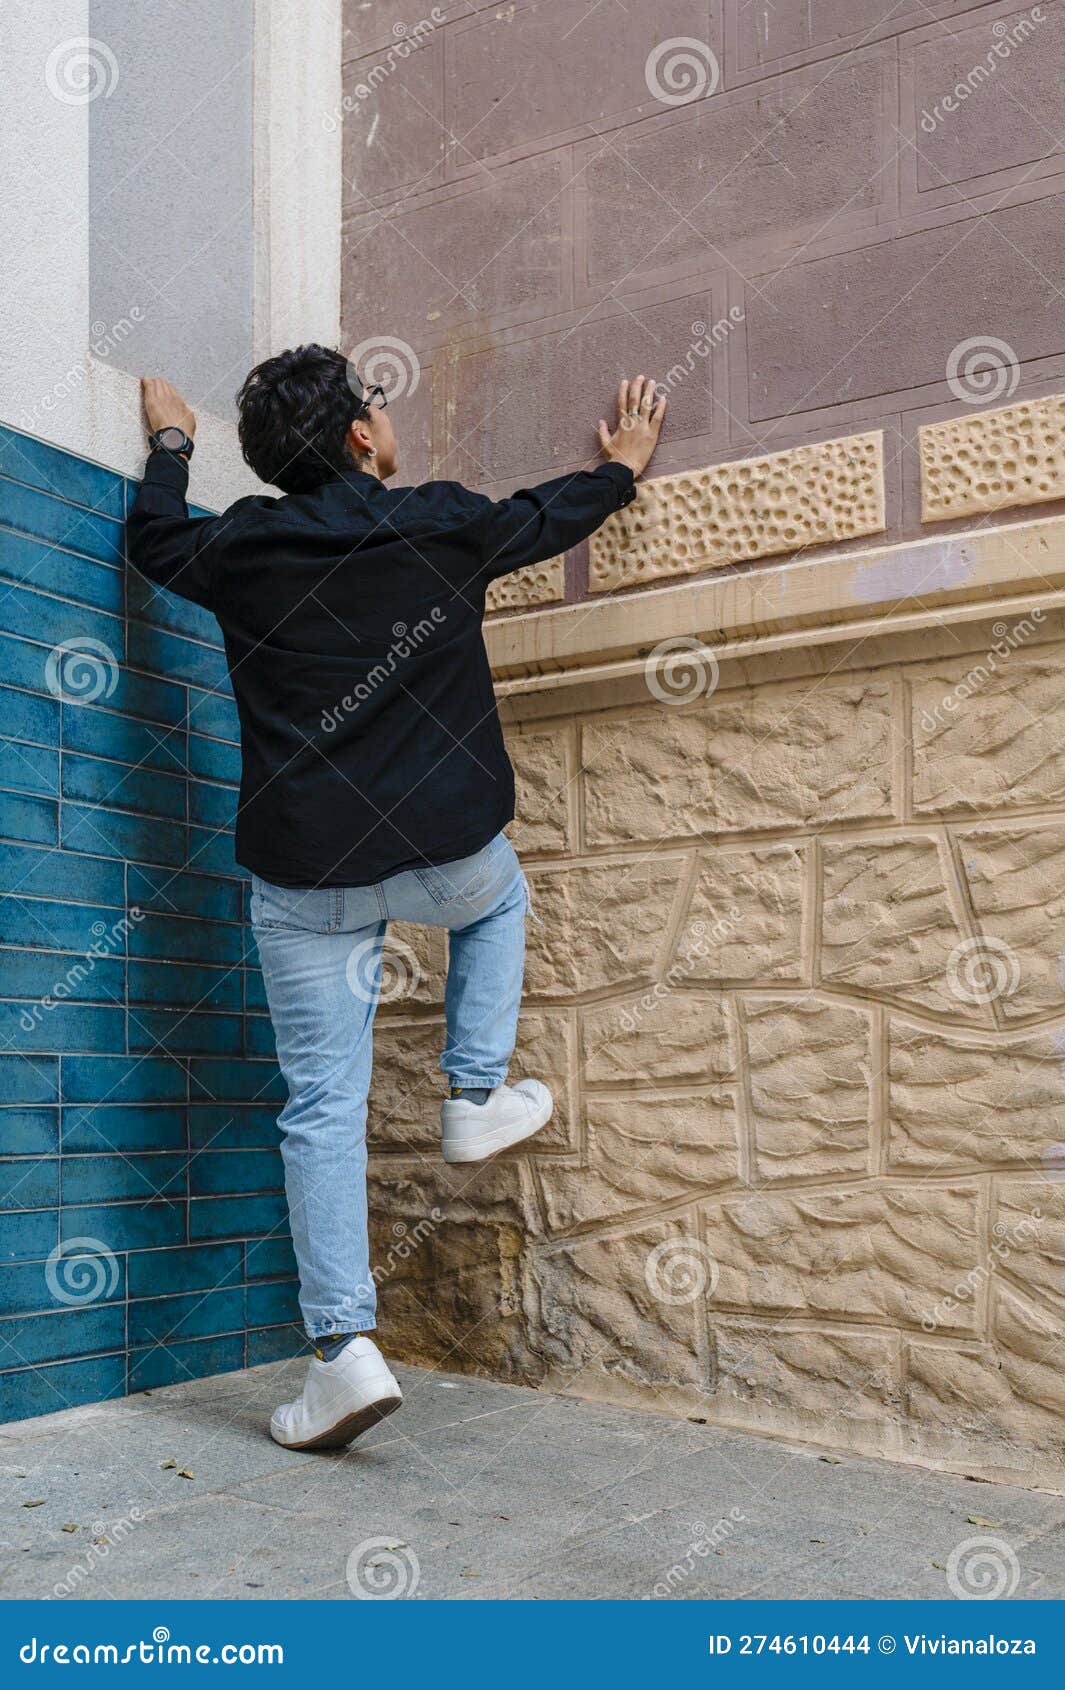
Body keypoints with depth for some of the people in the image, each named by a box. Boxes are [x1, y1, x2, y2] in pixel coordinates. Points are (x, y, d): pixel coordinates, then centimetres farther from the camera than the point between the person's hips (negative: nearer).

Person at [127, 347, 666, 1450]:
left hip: (305, 871, 0)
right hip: (446, 848, 0)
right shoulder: (447, 524, 1)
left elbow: (154, 540, 24)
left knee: (322, 1104, 4)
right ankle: (476, 1098, 27)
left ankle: (345, 1348, 1)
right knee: (498, 902, 36)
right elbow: (551, 517, 21)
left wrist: (169, 444, 43)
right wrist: (626, 464, 43)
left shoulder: (240, 550, 1)